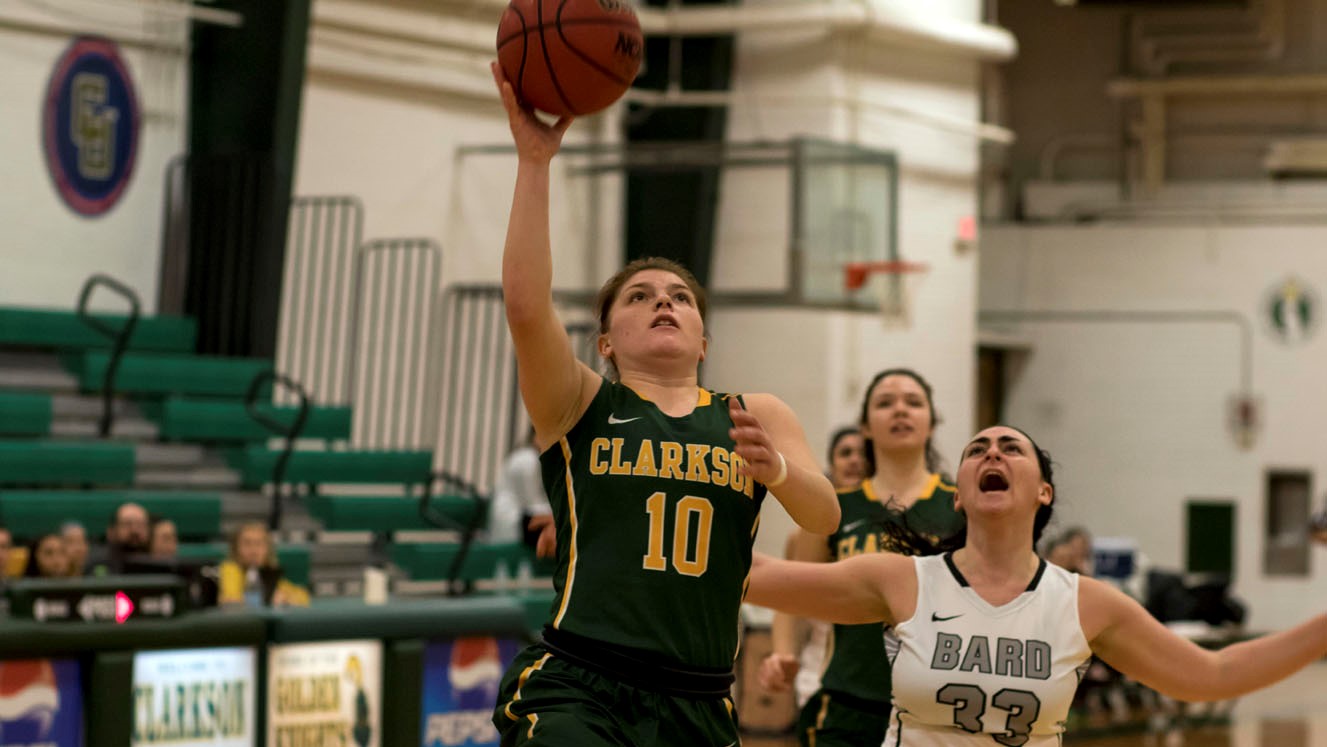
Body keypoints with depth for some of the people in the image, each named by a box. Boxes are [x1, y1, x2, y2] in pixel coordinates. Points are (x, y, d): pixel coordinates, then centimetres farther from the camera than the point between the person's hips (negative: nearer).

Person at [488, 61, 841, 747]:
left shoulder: (756, 417, 16)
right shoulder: (582, 407, 8)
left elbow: (824, 518, 1)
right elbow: (526, 307, -9)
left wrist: (777, 470, -21)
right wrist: (534, 160, -12)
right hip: (575, 689, -3)